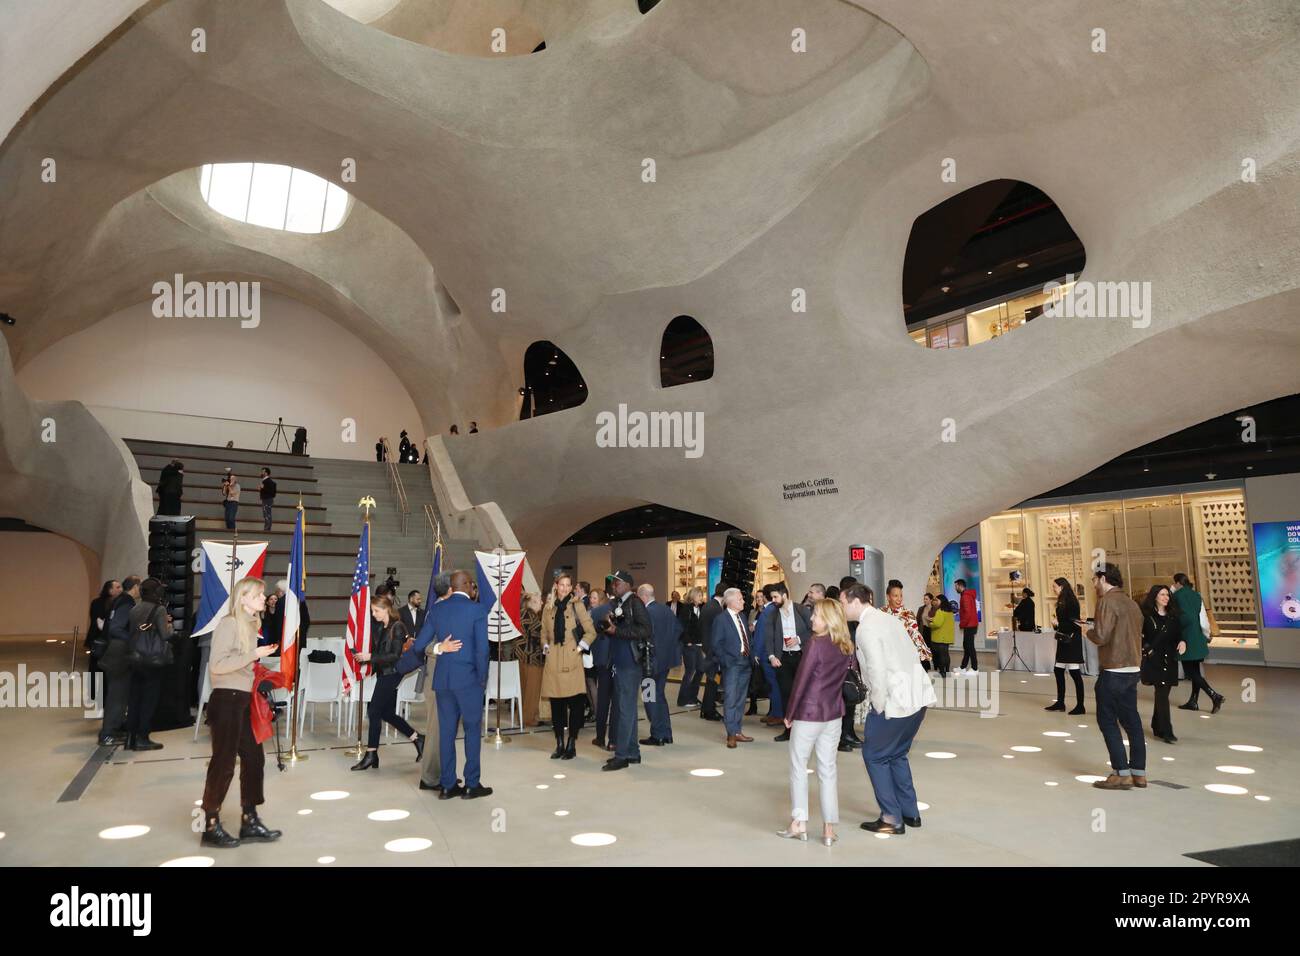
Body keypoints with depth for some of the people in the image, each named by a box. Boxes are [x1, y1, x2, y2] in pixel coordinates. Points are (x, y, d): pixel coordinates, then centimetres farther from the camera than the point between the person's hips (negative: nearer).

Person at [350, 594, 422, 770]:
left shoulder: (397, 627, -14)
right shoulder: (381, 628, 11)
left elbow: (395, 656, -20)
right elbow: (379, 652, 14)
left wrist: (371, 657, -23)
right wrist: (364, 657, -1)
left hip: (391, 674, -9)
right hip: (383, 674, 9)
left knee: (374, 711, -5)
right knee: (387, 713, 12)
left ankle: (371, 755, 6)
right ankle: (417, 739, 24)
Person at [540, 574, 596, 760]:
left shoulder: (577, 606, 0)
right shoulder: (548, 608, 10)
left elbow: (591, 632, 1)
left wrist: (580, 647, -5)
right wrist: (546, 647, 7)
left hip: (571, 661, -3)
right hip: (553, 662, 3)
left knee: (574, 704, -1)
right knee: (556, 704, 6)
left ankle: (571, 745, 8)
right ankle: (559, 744, 17)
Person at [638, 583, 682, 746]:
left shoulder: (646, 612, -19)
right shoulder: (667, 609, 5)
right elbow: (679, 629, 9)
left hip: (652, 660, -8)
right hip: (667, 658, 8)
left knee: (651, 698, 3)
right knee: (660, 695, 19)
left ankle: (657, 735, 7)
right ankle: (666, 734, 23)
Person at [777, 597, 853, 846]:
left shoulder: (815, 644, -16)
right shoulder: (845, 647, 3)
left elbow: (801, 681, -14)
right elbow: (841, 679, 8)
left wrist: (789, 713, -5)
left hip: (808, 713, -6)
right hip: (834, 713, 6)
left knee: (798, 766, 9)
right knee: (828, 769, 10)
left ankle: (799, 824, 11)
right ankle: (829, 829, 12)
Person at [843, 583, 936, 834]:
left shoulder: (866, 629, -14)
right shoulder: (889, 619, 12)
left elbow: (878, 672, -21)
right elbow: (912, 656, 13)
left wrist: (878, 706, -9)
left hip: (894, 701, -9)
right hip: (917, 697, 9)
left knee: (875, 756, 6)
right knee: (897, 755, 21)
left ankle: (892, 819, 9)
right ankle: (910, 813, 27)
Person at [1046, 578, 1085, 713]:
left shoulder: (1070, 601, -12)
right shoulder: (1062, 602, 13)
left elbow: (1074, 622, -17)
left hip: (1071, 640, -10)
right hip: (1063, 641, 10)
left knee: (1075, 672, -5)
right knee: (1058, 670, 12)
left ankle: (1080, 706, 0)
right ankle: (1060, 702, 20)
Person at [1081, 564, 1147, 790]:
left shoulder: (1107, 601, -13)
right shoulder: (1131, 602, 13)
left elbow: (1101, 636, -20)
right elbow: (1124, 634, 15)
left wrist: (1088, 631, 0)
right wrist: (1094, 629, 12)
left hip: (1113, 671, -8)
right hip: (1133, 669, 8)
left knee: (1107, 721, 0)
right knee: (1131, 720, 13)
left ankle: (1122, 774, 0)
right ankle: (1139, 773, 18)